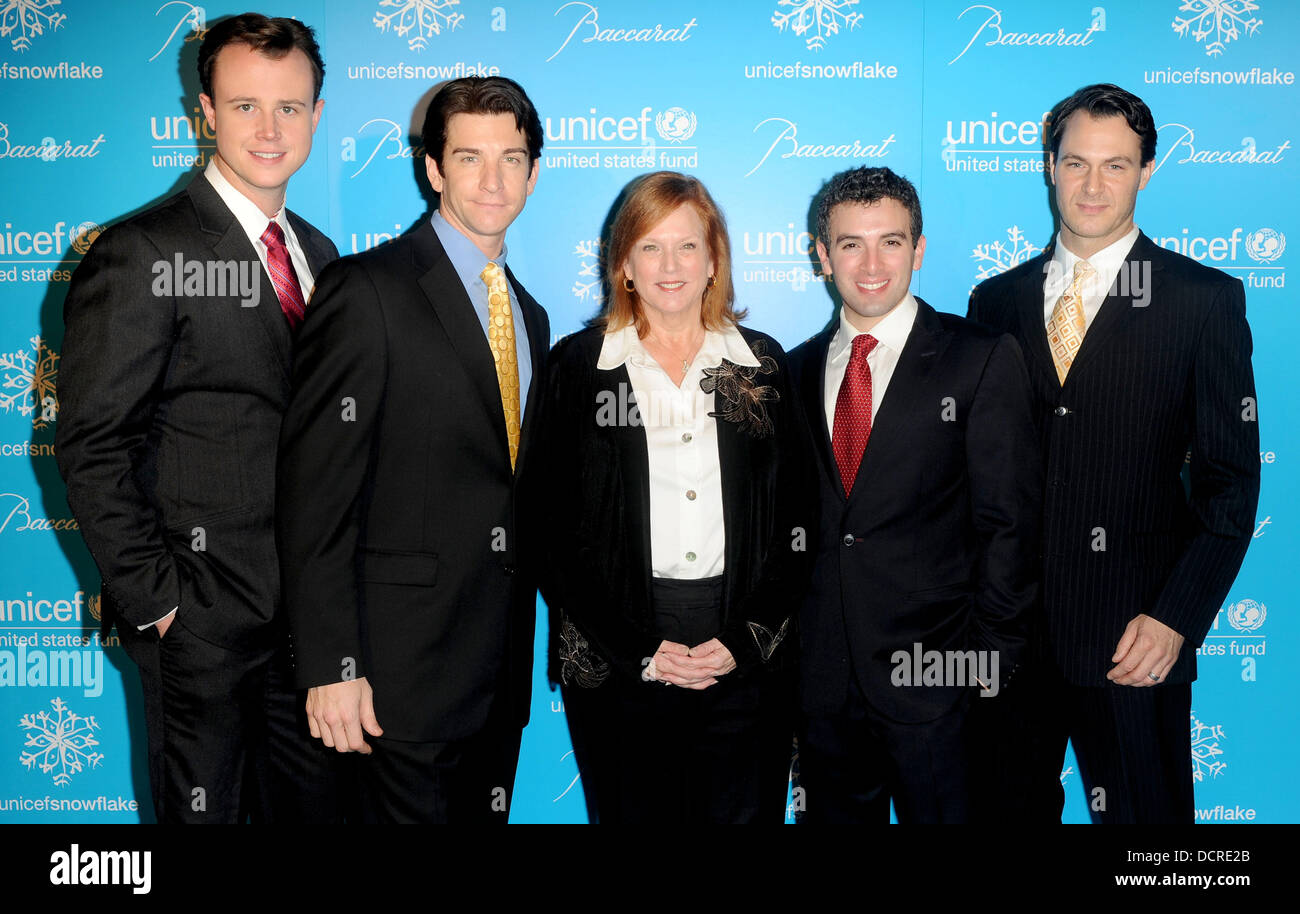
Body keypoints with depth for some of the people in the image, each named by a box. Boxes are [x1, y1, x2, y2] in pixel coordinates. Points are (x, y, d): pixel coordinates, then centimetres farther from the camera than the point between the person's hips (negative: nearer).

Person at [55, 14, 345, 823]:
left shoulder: (319, 255, 11)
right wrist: (152, 598, -14)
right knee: (205, 804, 10)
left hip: (310, 606, 6)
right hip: (202, 614, -6)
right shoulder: (142, 254, -11)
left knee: (314, 802, 17)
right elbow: (93, 448, -13)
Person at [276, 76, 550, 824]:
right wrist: (331, 666, -17)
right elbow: (315, 494, -13)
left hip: (504, 670, 7)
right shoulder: (367, 292, -9)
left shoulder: (532, 316, 14)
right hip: (405, 664, -7)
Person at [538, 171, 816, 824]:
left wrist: (747, 639, -5)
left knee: (744, 811, 6)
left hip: (747, 662, 1)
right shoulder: (577, 366, 3)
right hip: (615, 666, -1)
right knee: (632, 813, 5)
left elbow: (796, 518, 7)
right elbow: (554, 528, 0)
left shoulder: (762, 363, 8)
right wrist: (636, 650, -8)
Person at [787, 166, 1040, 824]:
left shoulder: (983, 360, -3)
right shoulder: (798, 369, 9)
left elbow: (1008, 521, -5)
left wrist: (990, 656, -8)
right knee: (832, 815, 14)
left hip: (934, 671, -3)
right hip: (819, 676, 4)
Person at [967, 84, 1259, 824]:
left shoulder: (1206, 300, -1)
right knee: (1013, 805, 13)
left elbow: (1231, 479, -2)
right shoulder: (997, 301, 8)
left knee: (1144, 809, 7)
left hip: (1131, 639, -2)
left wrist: (1177, 618, -12)